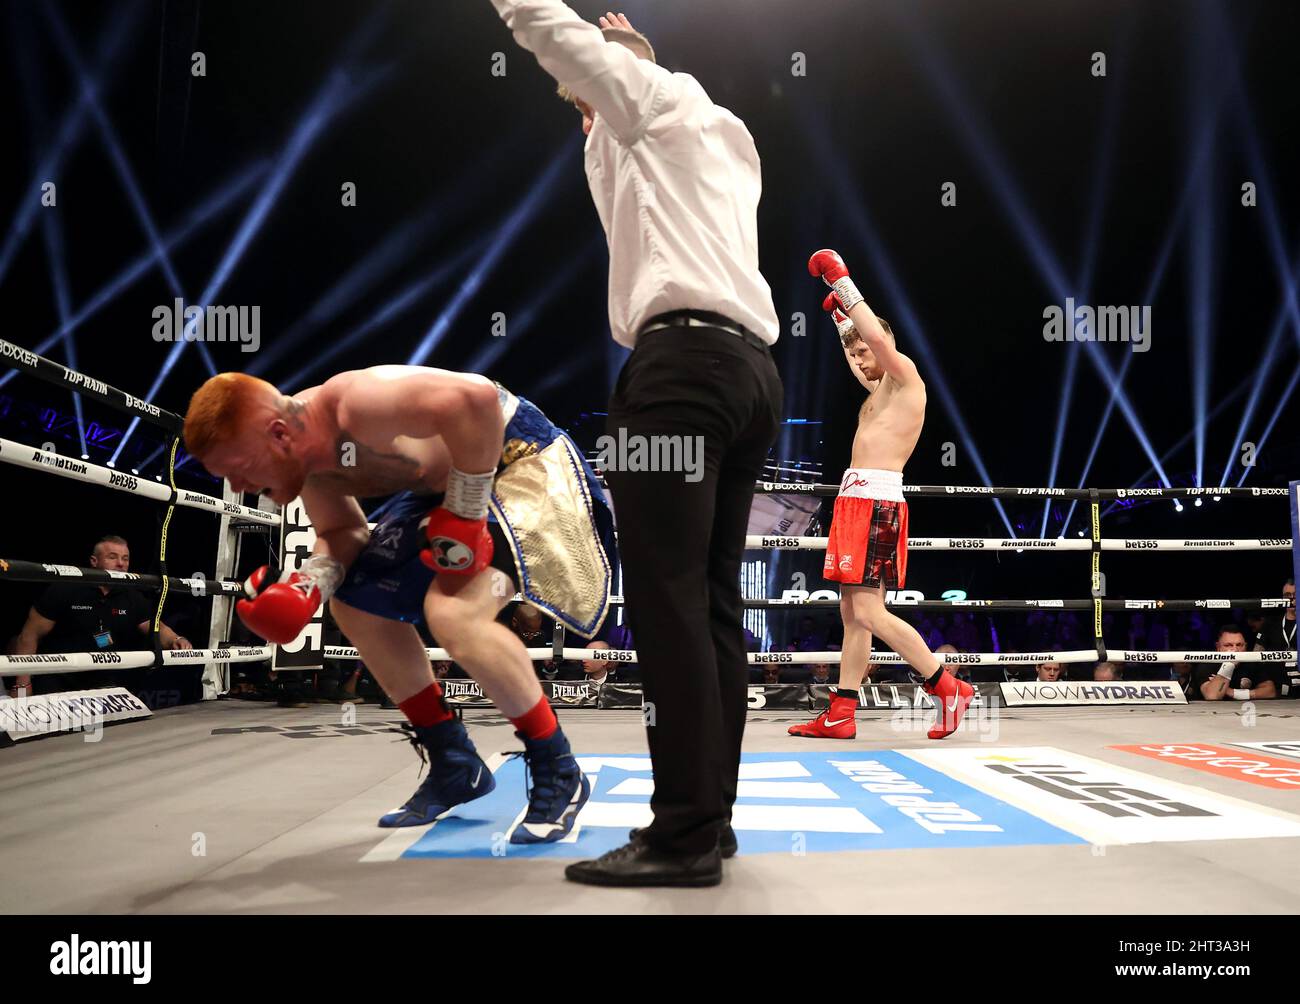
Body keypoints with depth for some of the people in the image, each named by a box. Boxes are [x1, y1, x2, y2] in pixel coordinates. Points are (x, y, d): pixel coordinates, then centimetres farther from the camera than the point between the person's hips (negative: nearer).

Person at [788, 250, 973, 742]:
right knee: (851, 613, 7)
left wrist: (842, 283, -12)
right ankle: (841, 714, 8)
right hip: (853, 499, 10)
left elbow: (877, 337, -19)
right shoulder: (879, 389, 23)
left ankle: (947, 688, -5)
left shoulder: (905, 375, -1)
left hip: (877, 502, -10)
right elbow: (855, 350, 45)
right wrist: (841, 315, 43)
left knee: (870, 612, -15)